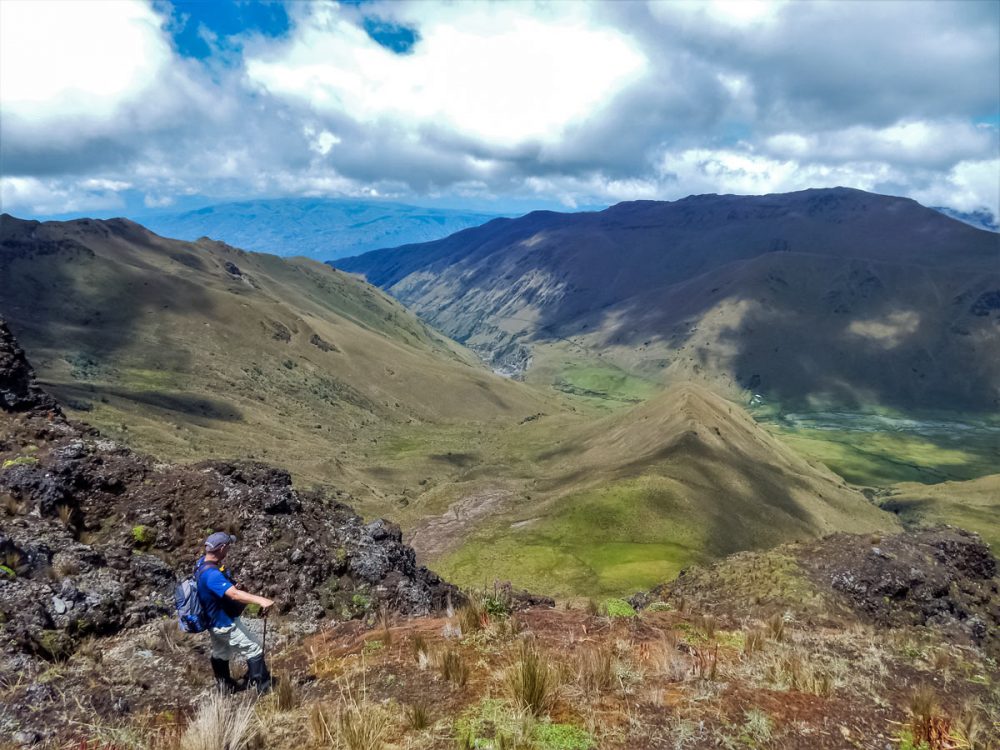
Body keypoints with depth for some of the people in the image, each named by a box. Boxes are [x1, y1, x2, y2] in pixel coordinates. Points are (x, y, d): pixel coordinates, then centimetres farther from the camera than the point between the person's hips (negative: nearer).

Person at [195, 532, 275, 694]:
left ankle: (224, 686, 44)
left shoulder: (202, 562, -6)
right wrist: (260, 600, -59)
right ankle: (264, 688, 5)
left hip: (215, 620, 10)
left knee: (220, 653, 26)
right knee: (254, 650, -1)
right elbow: (234, 594, -50)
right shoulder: (212, 574, -36)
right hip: (225, 623, -10)